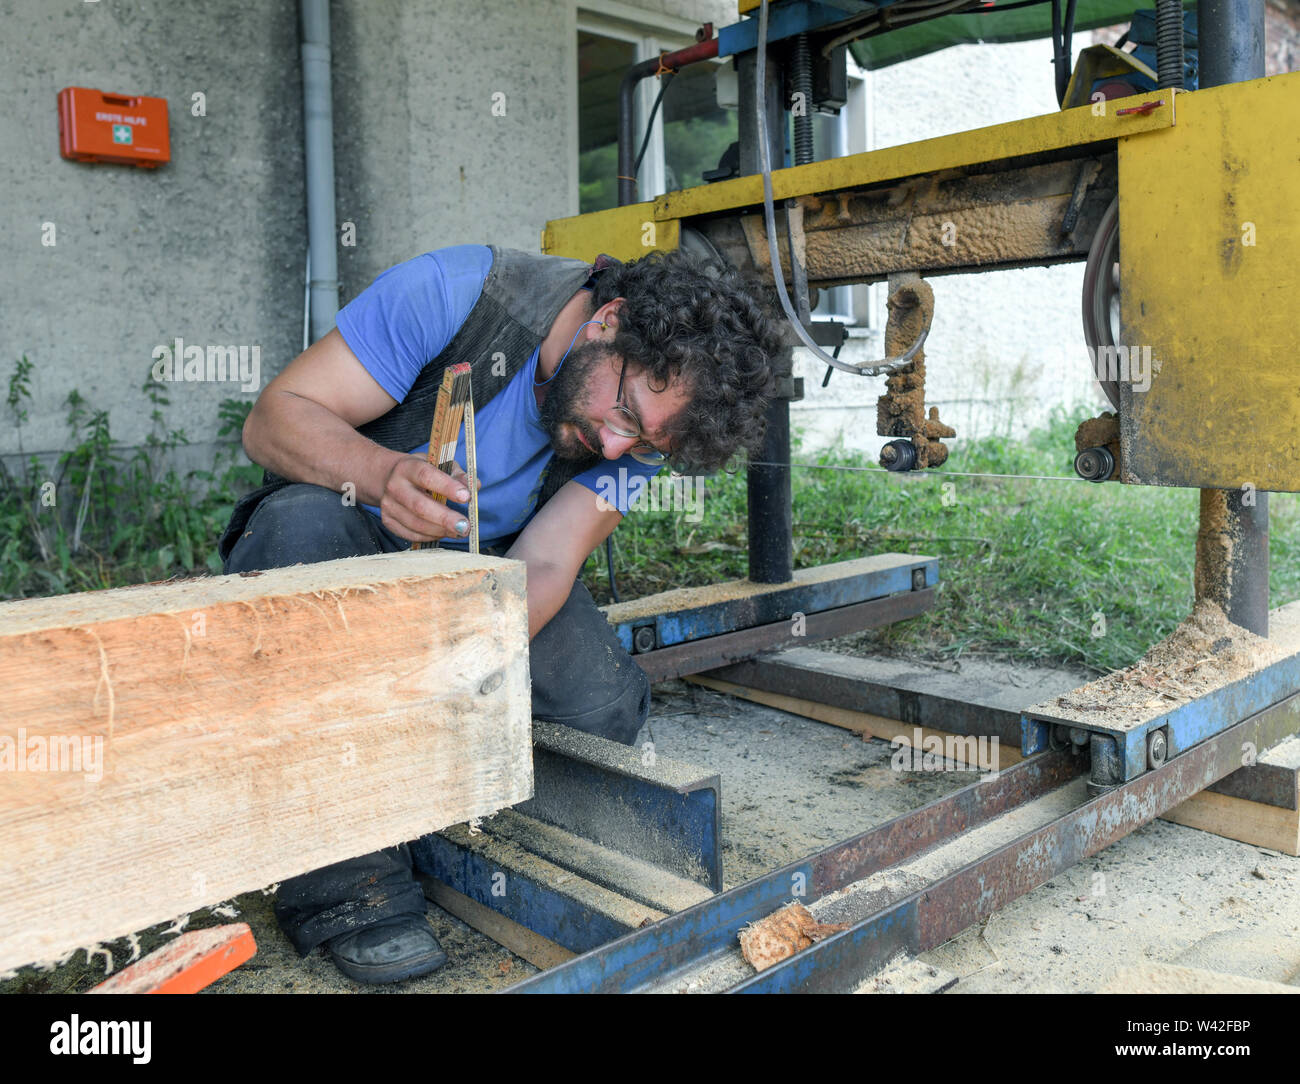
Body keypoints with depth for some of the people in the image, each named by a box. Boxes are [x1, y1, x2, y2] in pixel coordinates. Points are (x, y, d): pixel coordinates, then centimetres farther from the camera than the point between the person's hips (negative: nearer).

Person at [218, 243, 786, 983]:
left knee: (603, 708, -22)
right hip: (349, 535, -2)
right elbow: (274, 419, -25)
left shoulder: (644, 429, -13)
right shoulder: (452, 293, -27)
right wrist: (384, 473, -46)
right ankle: (344, 872, -29)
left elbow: (541, 568, -22)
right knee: (302, 522, -38)